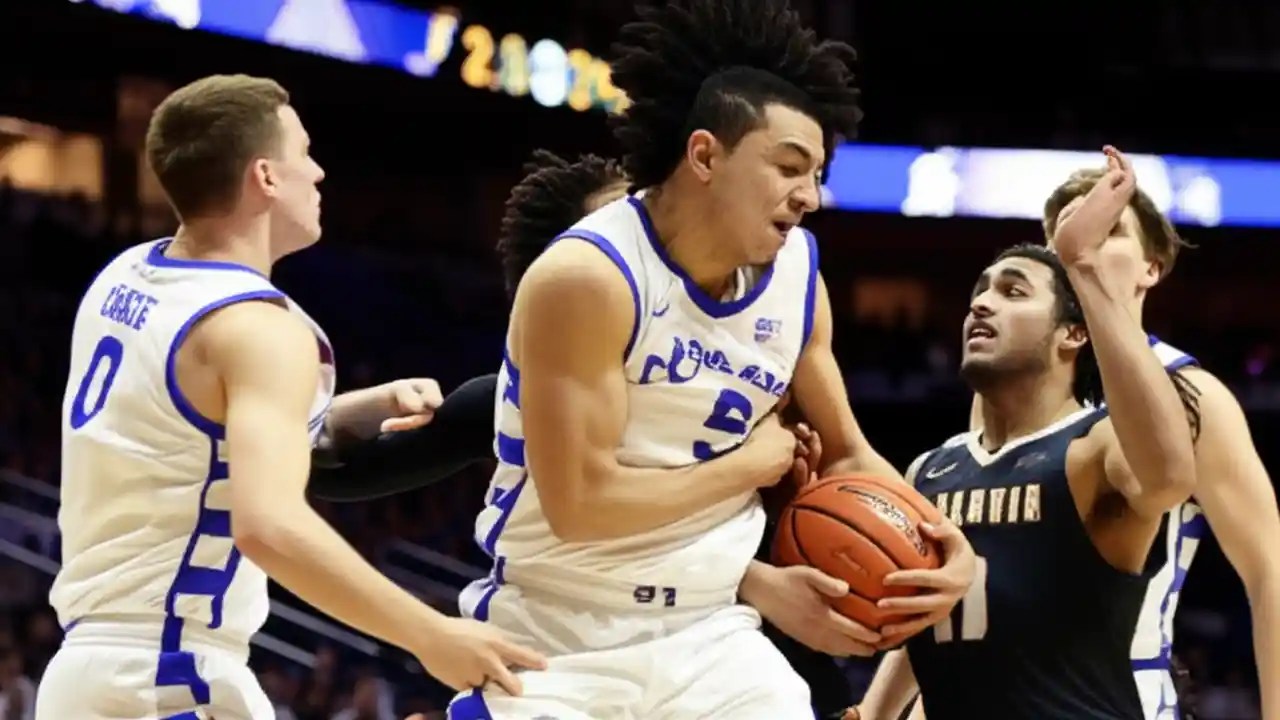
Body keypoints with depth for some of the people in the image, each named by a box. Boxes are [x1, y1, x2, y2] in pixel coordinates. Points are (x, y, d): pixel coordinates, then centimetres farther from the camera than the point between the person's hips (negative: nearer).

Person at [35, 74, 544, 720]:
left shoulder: (124, 278, 10)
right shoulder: (257, 327, -16)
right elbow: (270, 526, -32)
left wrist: (358, 411, 16)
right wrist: (431, 636, -27)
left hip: (90, 663, 9)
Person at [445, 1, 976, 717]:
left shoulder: (797, 273, 1)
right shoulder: (586, 279, -20)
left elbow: (845, 452, 16)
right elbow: (579, 504, -24)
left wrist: (941, 542, -5)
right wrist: (749, 465, -12)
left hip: (708, 633, 6)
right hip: (557, 641, -6)